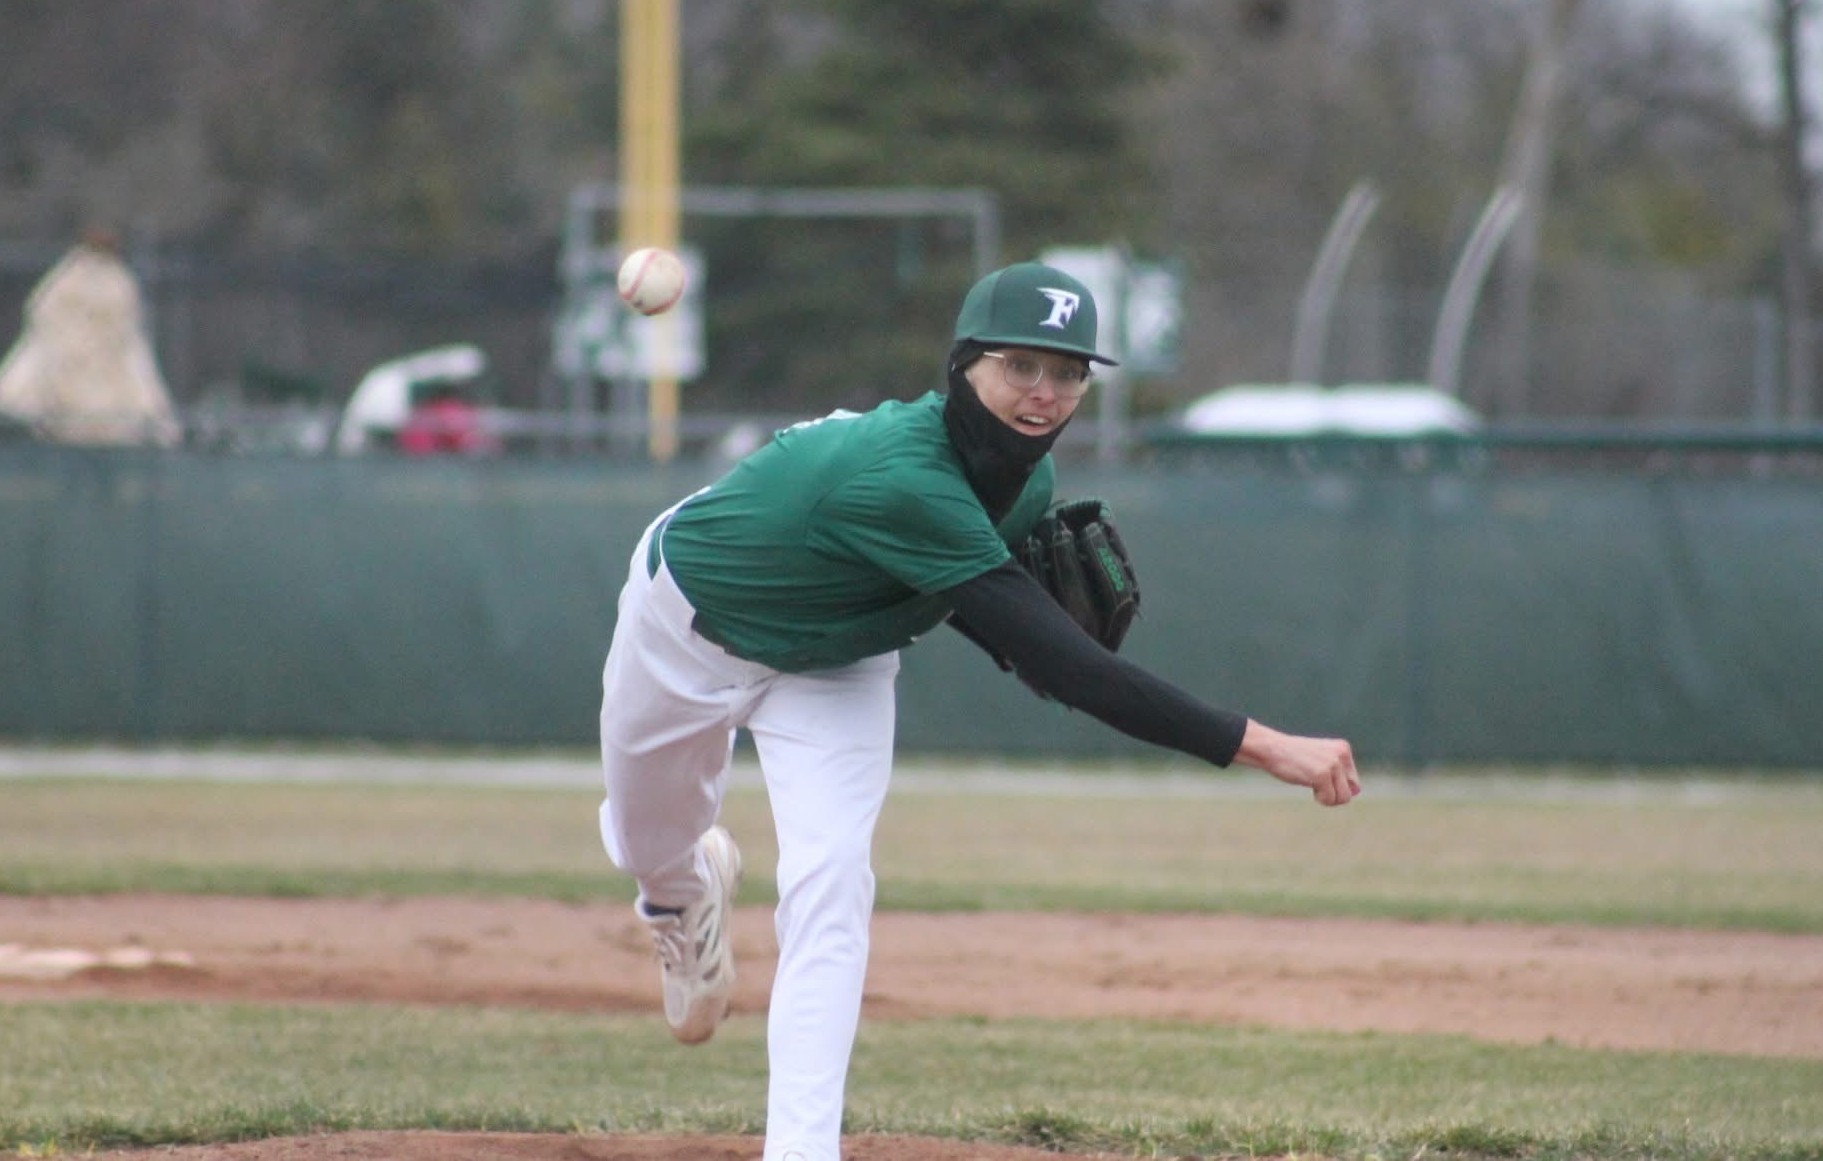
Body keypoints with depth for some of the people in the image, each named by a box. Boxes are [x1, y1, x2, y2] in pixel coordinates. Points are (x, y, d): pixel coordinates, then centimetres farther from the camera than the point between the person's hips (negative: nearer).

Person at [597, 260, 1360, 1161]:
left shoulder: (1027, 478, -20)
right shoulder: (904, 476, -46)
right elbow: (1059, 665, -48)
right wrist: (1263, 748, -51)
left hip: (837, 663, 5)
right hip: (691, 621, -4)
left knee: (829, 884, -15)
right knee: (648, 847, 19)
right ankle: (688, 893, 58)